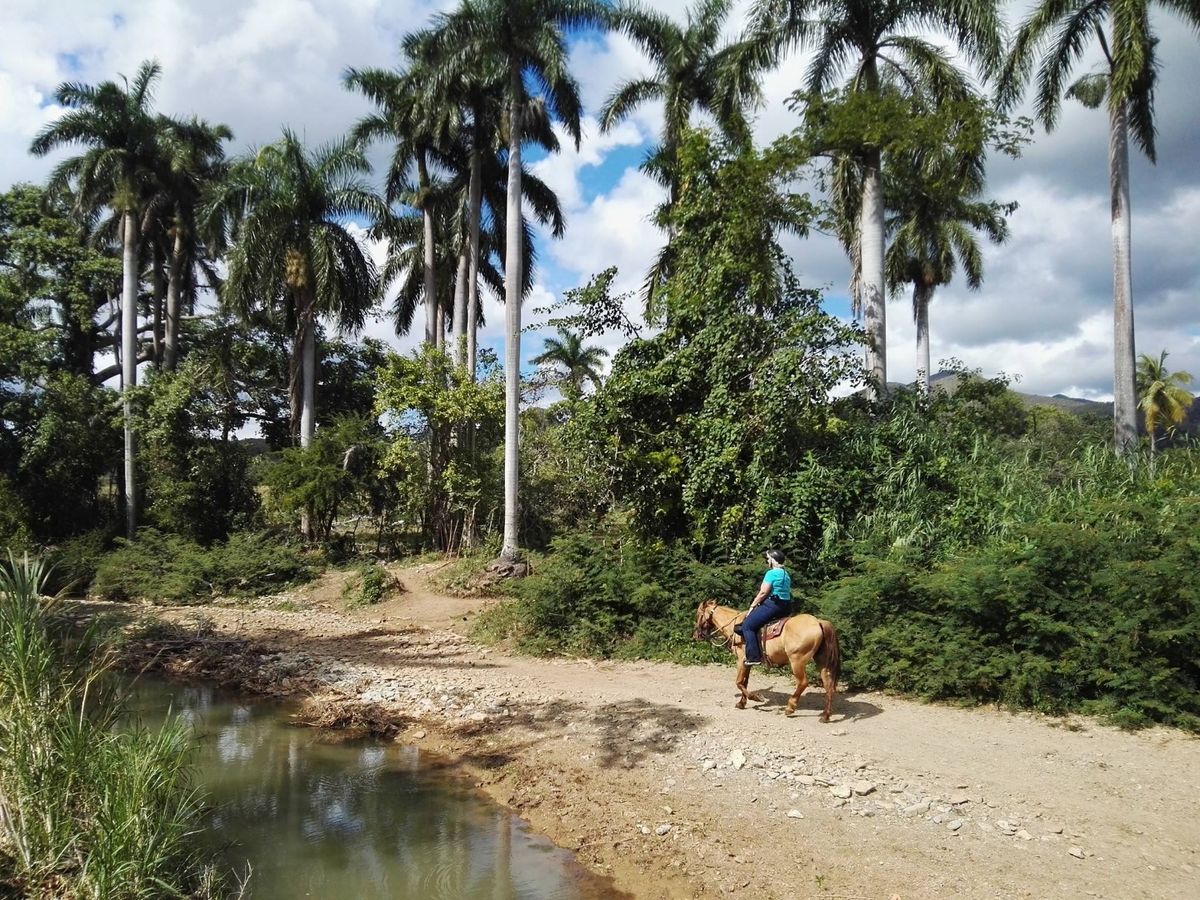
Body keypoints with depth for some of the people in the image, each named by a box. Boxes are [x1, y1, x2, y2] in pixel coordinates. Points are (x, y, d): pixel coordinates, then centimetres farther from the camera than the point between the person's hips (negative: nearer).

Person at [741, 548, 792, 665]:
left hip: (772, 605, -10)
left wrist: (752, 606, -3)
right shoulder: (786, 574, 18)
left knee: (747, 625, -4)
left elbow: (763, 593, -15)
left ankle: (754, 657, -10)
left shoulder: (772, 573, -11)